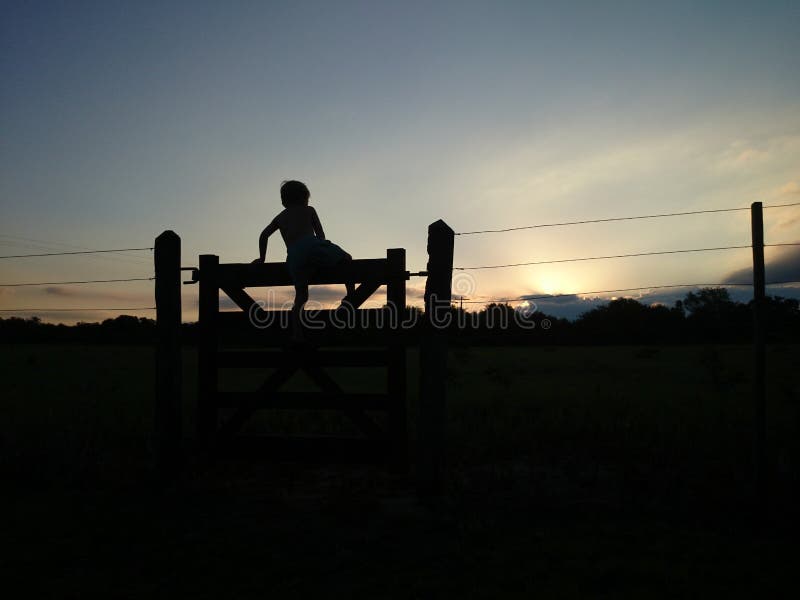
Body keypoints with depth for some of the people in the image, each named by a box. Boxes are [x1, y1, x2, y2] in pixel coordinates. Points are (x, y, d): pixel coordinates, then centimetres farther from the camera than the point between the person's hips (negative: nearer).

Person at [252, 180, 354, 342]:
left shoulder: (280, 217, 34)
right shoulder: (309, 210, 26)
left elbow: (264, 235, 25)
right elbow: (320, 234, 18)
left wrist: (262, 258, 32)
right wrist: (326, 248, 28)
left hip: (293, 256, 3)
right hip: (311, 245, -3)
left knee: (301, 296, 11)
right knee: (346, 259, 16)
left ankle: (297, 335, 1)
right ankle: (351, 294, -4)